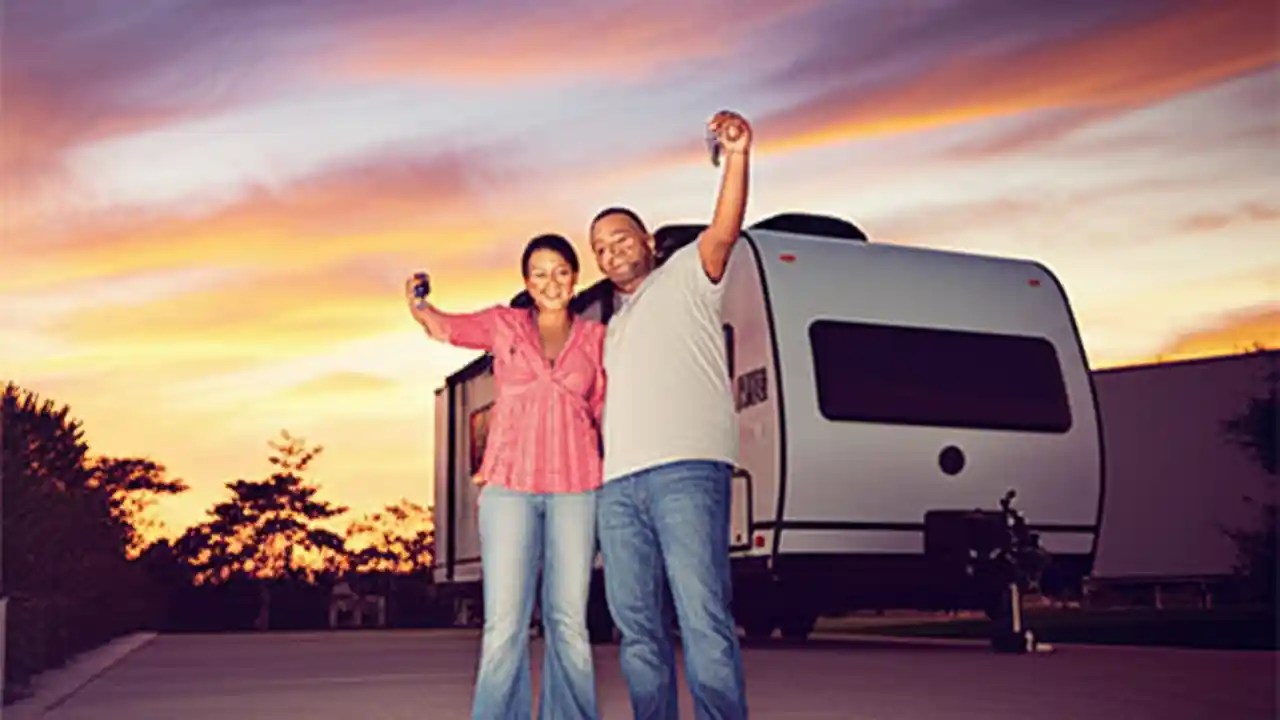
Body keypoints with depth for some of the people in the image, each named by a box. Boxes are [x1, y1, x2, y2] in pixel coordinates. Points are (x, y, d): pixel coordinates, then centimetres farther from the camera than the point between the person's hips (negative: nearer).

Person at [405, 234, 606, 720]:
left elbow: (600, 413, 13)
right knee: (504, 623, -7)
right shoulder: (504, 325, 10)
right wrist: (419, 302, -23)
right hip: (510, 486, -1)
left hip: (575, 488, 1)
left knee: (569, 622, 2)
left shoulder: (596, 338, 11)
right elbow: (442, 326, -2)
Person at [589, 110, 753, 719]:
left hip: (685, 469, -7)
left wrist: (736, 158, -25)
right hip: (617, 483, 7)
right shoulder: (612, 328, 32)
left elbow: (722, 235, -8)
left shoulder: (683, 276, 13)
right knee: (635, 623, 4)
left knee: (702, 616, -16)